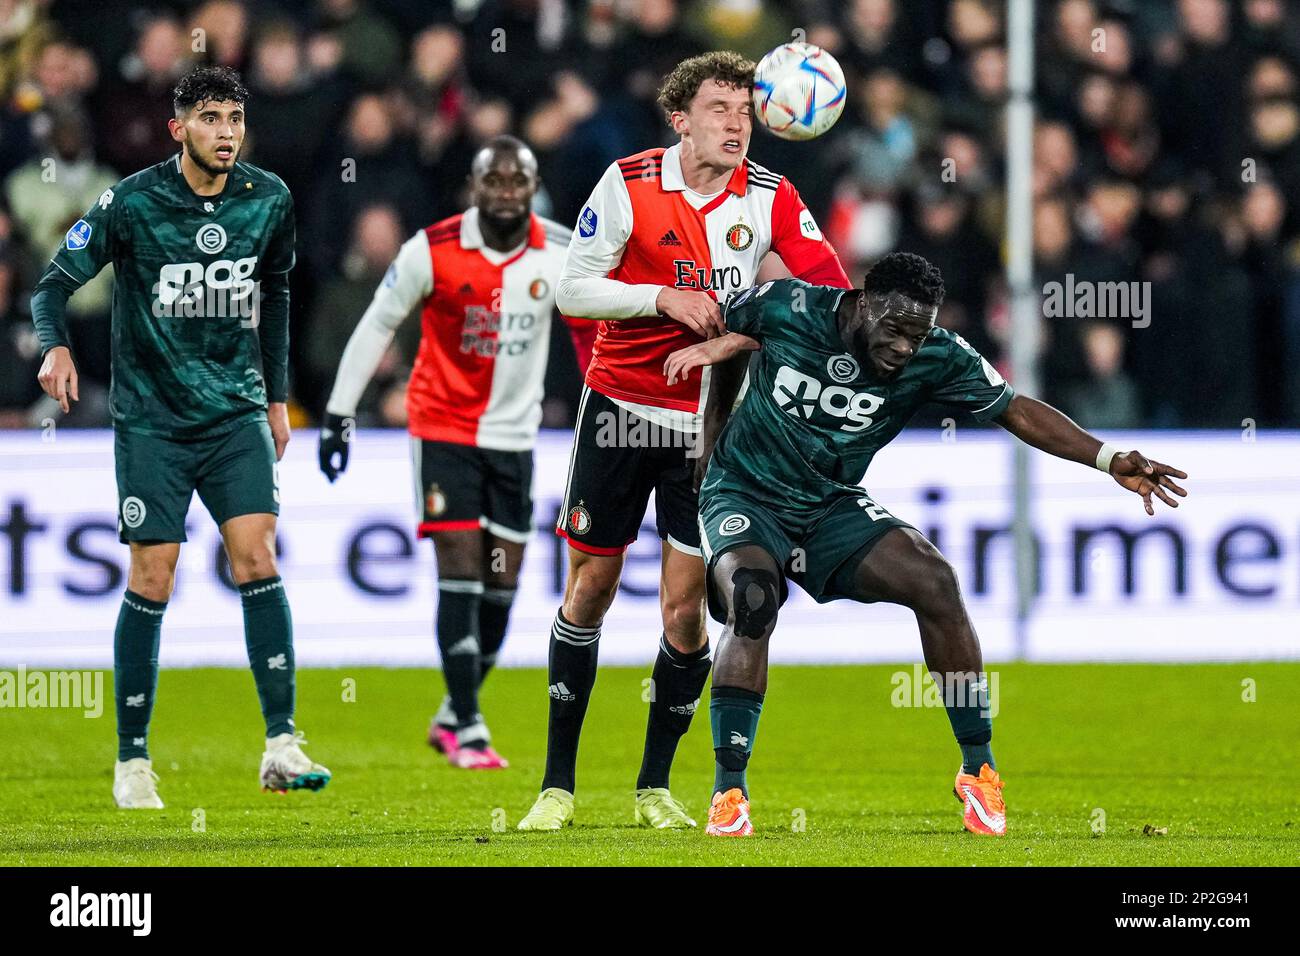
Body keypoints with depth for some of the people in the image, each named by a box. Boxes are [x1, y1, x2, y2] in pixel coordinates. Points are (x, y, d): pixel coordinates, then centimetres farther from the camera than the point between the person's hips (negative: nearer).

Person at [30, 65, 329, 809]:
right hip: (152, 417, -2)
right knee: (153, 578, -3)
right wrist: (56, 346, -26)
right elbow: (56, 282, -5)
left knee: (256, 557, -12)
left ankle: (282, 745, -12)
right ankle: (133, 760, 8)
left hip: (237, 412, 2)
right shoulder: (131, 204, -10)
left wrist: (278, 395, 20)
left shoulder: (269, 201, 1)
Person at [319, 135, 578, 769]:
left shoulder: (559, 254, -6)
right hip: (444, 427, -4)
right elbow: (378, 324, -3)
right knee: (461, 572, -11)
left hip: (515, 433, 4)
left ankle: (452, 717, 23)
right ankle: (468, 730, -7)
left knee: (501, 586, 5)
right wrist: (339, 412, -3)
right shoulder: (433, 251, -13)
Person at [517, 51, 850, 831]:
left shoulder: (770, 198, -5)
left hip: (708, 418, 1)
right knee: (590, 588, 3)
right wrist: (665, 299, -21)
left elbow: (833, 288, -5)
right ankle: (559, 784, 11)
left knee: (685, 606, -4)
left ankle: (656, 787, 10)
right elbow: (572, 288, -8)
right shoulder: (628, 184, -8)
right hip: (619, 406, 0)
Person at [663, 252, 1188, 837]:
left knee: (934, 580, -20)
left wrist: (1108, 459, -21)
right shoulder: (782, 309, -18)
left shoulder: (936, 358, -14)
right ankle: (728, 793, -24)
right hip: (743, 498, -2)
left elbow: (1016, 412, -10)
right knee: (751, 602, -32)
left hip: (832, 509, 2)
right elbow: (730, 342, 5)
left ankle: (978, 769, -8)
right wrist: (713, 432, 9)